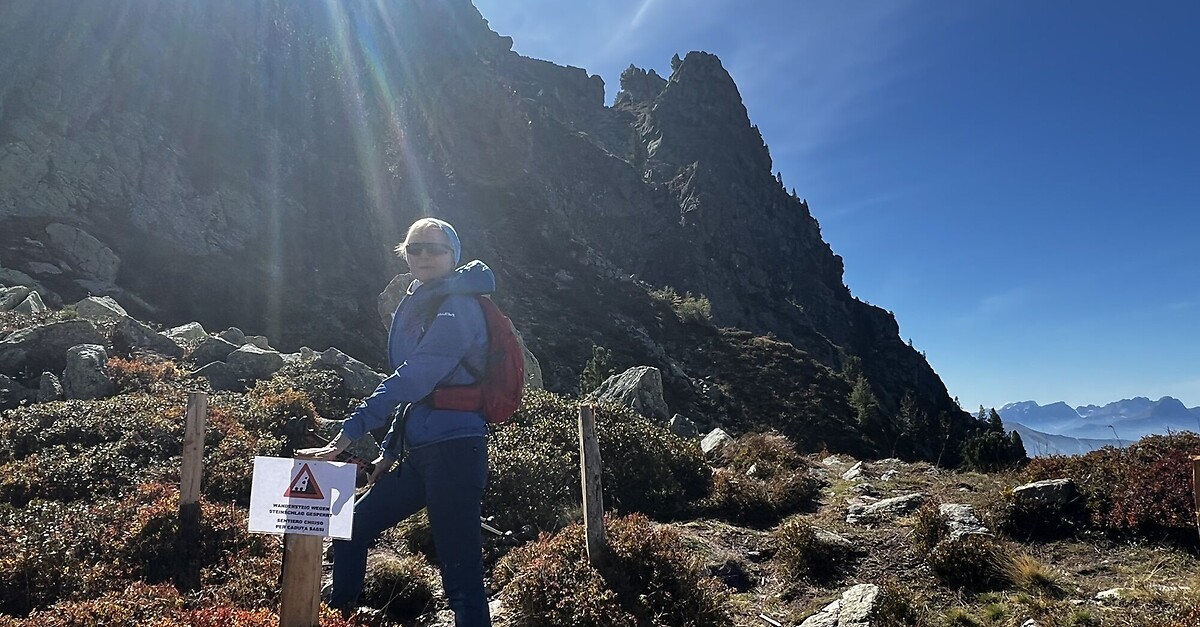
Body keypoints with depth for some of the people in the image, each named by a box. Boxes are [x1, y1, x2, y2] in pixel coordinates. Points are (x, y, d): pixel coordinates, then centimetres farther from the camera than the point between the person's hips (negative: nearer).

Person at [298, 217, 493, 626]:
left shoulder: (458, 307, -11)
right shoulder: (411, 309, 16)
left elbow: (412, 379, -21)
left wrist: (343, 439, -24)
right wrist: (390, 451, 17)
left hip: (454, 447, -9)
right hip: (417, 452, 9)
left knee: (459, 568, -7)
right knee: (351, 528, 16)